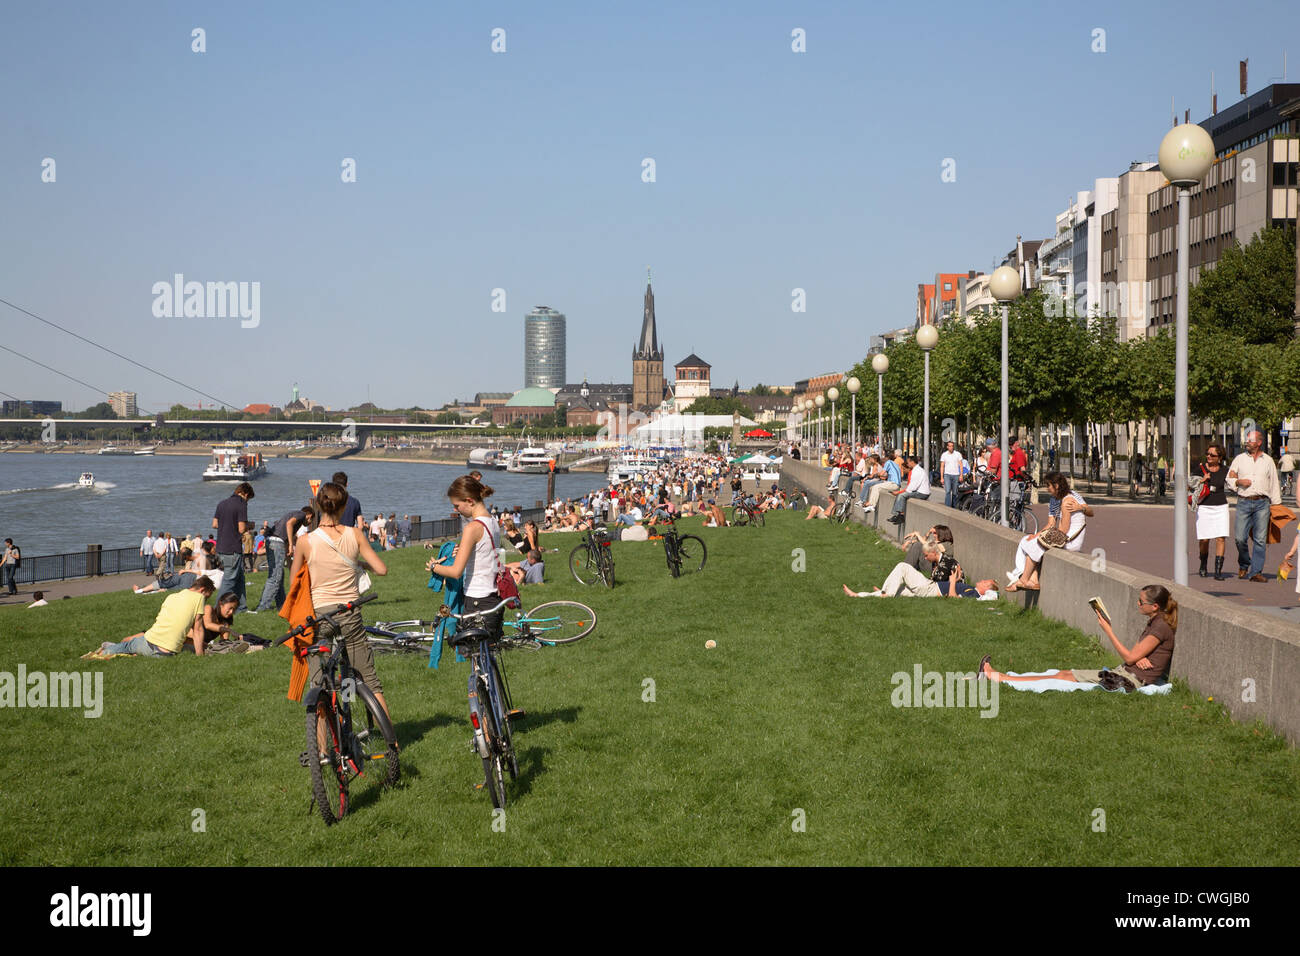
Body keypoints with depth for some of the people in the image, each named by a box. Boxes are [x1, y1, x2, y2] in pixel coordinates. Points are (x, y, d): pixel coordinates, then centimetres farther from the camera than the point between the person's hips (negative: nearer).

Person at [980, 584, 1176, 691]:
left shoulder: (1161, 627, -15)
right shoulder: (1153, 623, 15)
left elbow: (1129, 657, -15)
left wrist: (1108, 630, -10)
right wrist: (1138, 657, -10)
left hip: (1132, 680, -9)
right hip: (1126, 672, 9)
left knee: (1064, 677, -9)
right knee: (1065, 674, 0)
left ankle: (999, 678, -9)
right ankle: (997, 677, -4)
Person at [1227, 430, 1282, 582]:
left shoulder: (1268, 461, 11)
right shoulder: (1239, 459, 11)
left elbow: (1274, 484, 15)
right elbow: (1229, 479, 13)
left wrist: (1276, 505, 11)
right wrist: (1239, 482, -9)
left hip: (1262, 503, 0)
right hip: (1243, 502, 0)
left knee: (1260, 539, -3)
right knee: (1240, 538, -7)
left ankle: (1256, 572, 0)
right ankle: (1244, 565, 18)